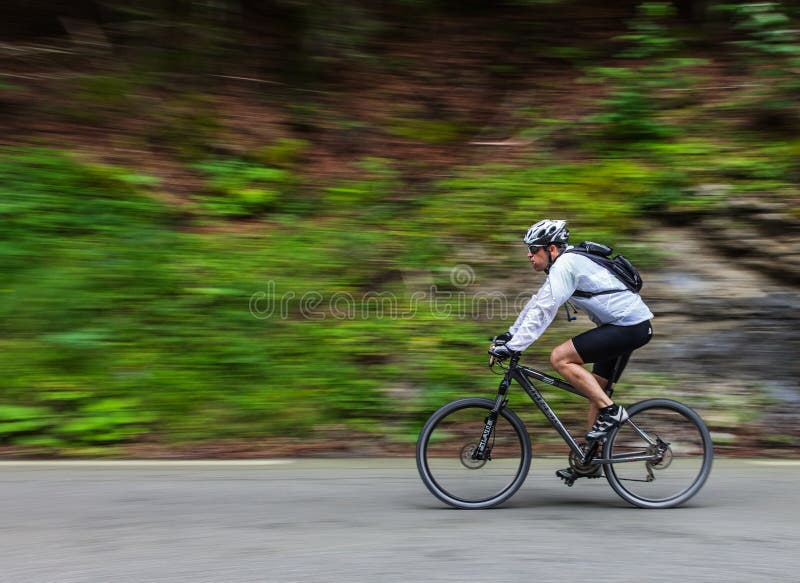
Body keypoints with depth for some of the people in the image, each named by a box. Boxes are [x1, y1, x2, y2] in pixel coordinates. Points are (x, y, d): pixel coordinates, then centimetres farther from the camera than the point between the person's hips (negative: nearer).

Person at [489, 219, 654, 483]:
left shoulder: (565, 266, -16)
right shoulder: (563, 264, 14)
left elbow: (542, 312, -23)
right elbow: (535, 304, 20)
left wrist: (511, 347, -23)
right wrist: (508, 336, 16)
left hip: (630, 327, -11)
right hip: (628, 325, 11)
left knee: (560, 358, -15)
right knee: (595, 390, 14)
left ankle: (611, 411, -10)